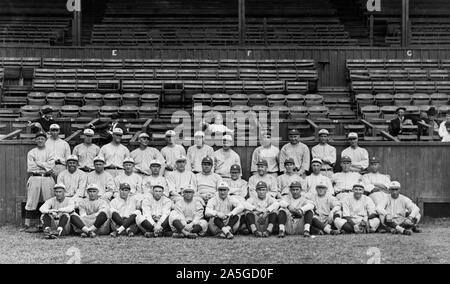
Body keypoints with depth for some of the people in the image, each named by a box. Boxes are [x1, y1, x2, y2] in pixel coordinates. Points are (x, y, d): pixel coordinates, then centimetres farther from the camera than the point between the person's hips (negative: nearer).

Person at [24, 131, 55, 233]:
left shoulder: (50, 152, 11)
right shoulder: (31, 152, 11)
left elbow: (51, 166, -4)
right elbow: (30, 168, -2)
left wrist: (38, 163, -4)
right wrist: (45, 167, -5)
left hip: (47, 179, 1)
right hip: (34, 178, -1)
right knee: (31, 202, -5)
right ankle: (27, 225, -4)